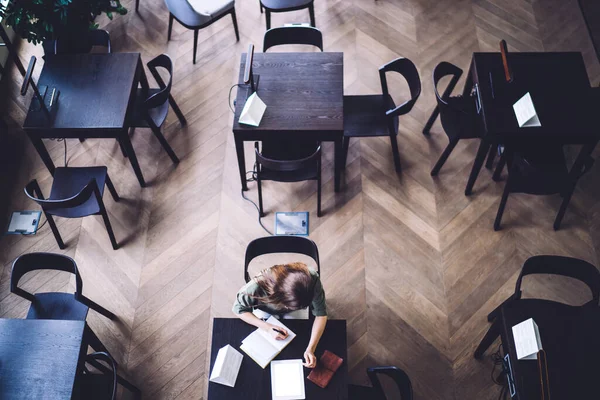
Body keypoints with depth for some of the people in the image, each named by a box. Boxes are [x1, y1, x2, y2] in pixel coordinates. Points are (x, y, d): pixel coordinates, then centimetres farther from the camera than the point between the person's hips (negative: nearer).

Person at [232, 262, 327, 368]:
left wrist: (310, 349, -39)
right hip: (265, 311, -1)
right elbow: (238, 309, -25)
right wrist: (268, 327, -36)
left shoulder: (312, 280, -41)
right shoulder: (258, 285, -44)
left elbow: (321, 315, -28)